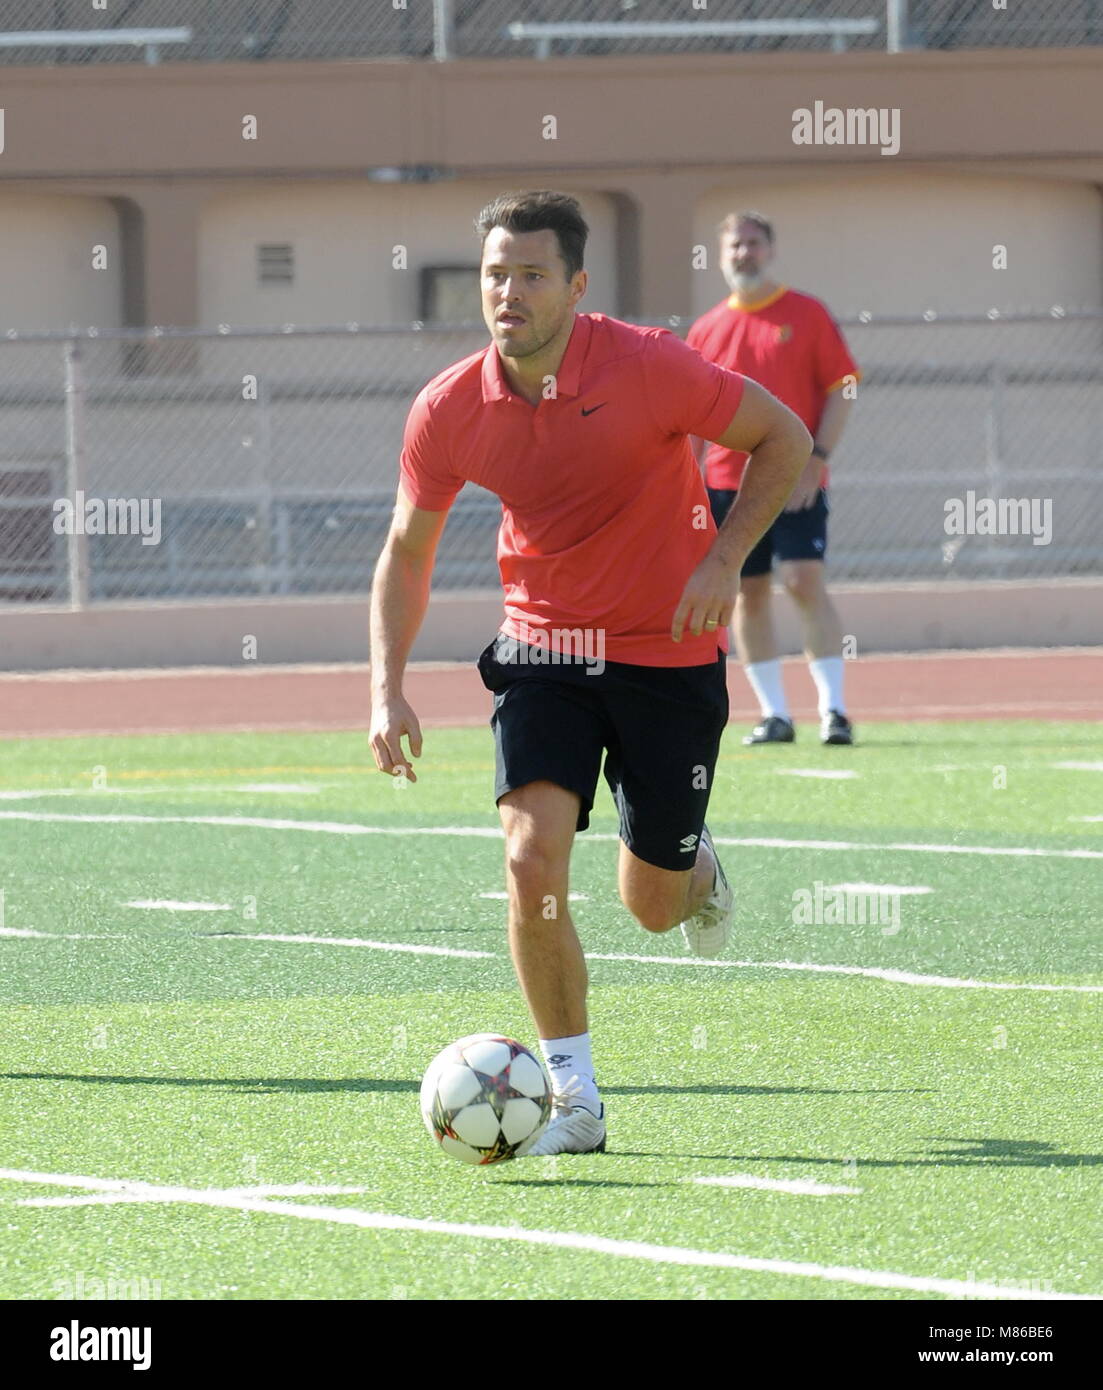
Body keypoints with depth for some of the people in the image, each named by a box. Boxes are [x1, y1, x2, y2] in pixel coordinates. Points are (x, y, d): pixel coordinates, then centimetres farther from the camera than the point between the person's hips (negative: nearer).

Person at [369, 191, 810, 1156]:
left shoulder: (647, 368, -20)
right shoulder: (449, 411, -11)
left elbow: (783, 440, -6)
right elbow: (406, 553, 4)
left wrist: (724, 559, -19)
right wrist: (388, 692, -8)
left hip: (670, 653, -2)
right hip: (542, 650, 2)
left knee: (652, 902, 6)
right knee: (532, 858, -19)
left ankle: (697, 864, 46)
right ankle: (573, 1094, -6)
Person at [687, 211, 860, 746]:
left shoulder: (807, 314, 2)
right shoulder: (706, 331, 11)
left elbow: (840, 390, -1)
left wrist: (815, 458, -11)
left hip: (796, 480, -3)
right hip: (728, 478, 3)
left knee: (806, 581, -13)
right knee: (748, 593, 3)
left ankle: (833, 708, -12)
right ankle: (774, 714, 9)